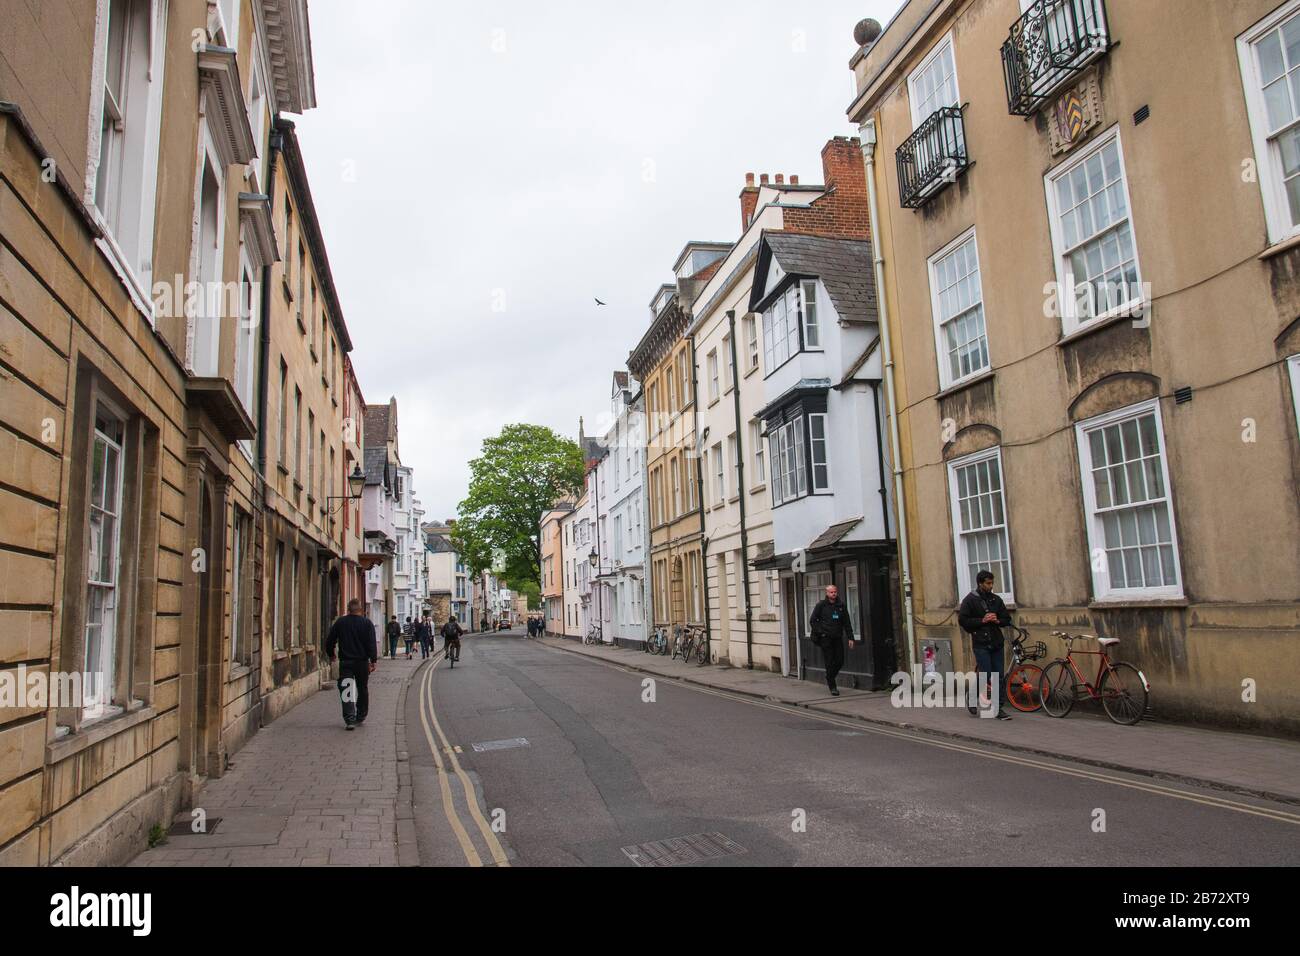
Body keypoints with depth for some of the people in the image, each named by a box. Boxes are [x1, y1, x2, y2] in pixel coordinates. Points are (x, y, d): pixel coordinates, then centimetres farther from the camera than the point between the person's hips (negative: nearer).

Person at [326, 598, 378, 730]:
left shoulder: (340, 622, 2)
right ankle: (361, 717, 25)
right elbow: (372, 643, -10)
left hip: (345, 662, 0)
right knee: (362, 690, 15)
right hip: (362, 662, 0)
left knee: (346, 691, -2)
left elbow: (330, 641, 9)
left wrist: (331, 655, 24)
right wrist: (373, 660, -8)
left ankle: (349, 720, -14)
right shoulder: (367, 622, -3)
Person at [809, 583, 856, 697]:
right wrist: (820, 632, -6)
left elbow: (847, 623, 11)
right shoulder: (821, 605, -2)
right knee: (830, 663, -4)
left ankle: (829, 679, 27)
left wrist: (850, 638, 5)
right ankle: (832, 687, 4)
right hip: (825, 638, -4)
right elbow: (812, 620, 3)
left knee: (840, 661, 1)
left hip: (838, 638, 4)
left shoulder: (841, 605, 9)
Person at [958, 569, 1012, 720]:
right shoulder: (970, 600, -3)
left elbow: (1007, 619, 17)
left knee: (998, 676, 3)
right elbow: (962, 620, -8)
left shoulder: (996, 599, 11)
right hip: (980, 644, -5)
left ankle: (998, 709, 10)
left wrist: (997, 621, -5)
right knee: (985, 674, -9)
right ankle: (972, 699, 15)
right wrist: (982, 620, -15)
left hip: (996, 643, 5)